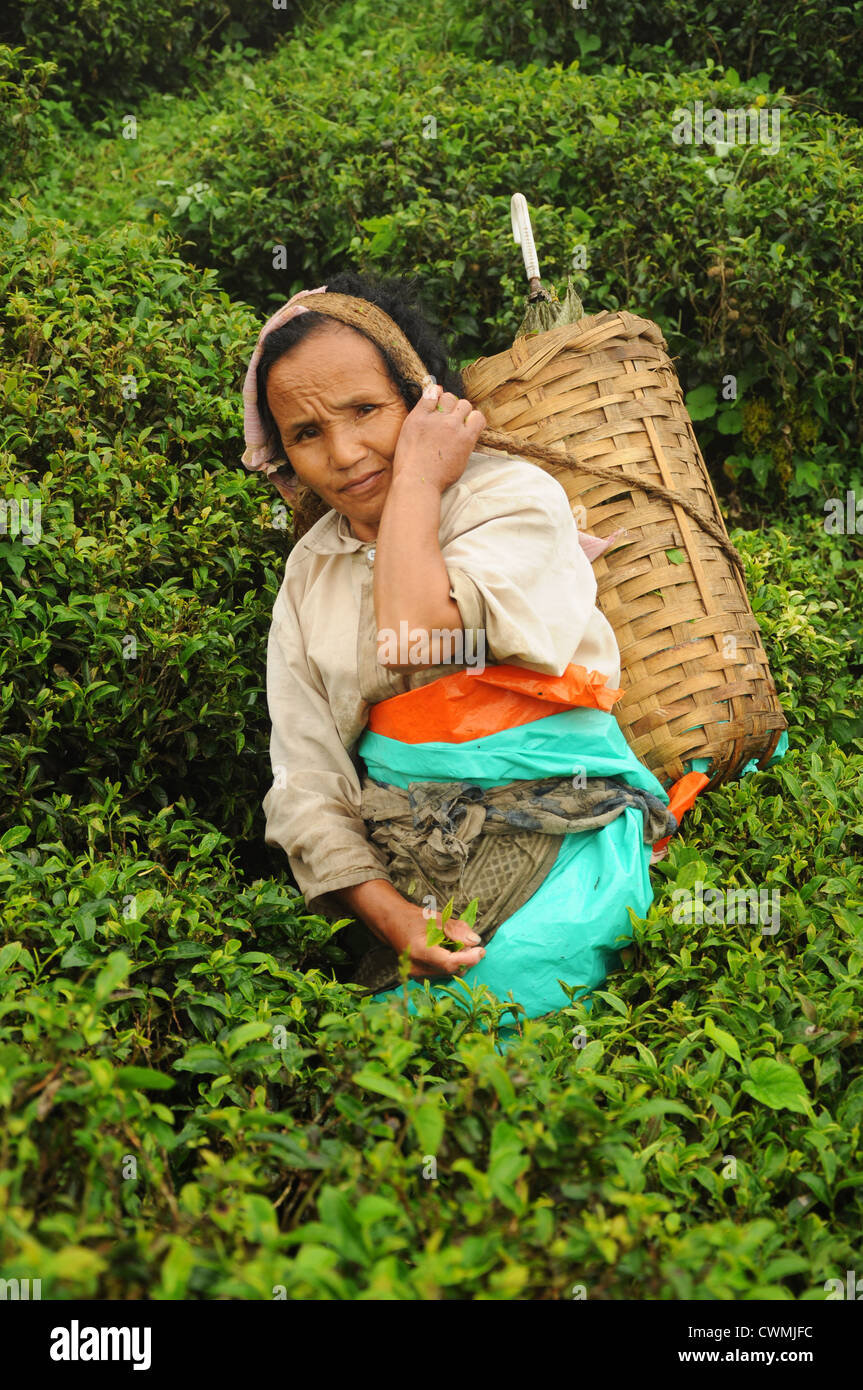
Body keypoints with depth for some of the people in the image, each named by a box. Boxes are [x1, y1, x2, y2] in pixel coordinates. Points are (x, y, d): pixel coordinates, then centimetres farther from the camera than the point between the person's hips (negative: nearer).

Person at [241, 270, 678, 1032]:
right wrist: (388, 913, -9)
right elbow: (305, 777, 7)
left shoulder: (513, 496, 0)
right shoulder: (309, 574, 14)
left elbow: (417, 639, -20)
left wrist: (416, 475, -6)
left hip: (551, 846, -4)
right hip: (404, 865, 4)